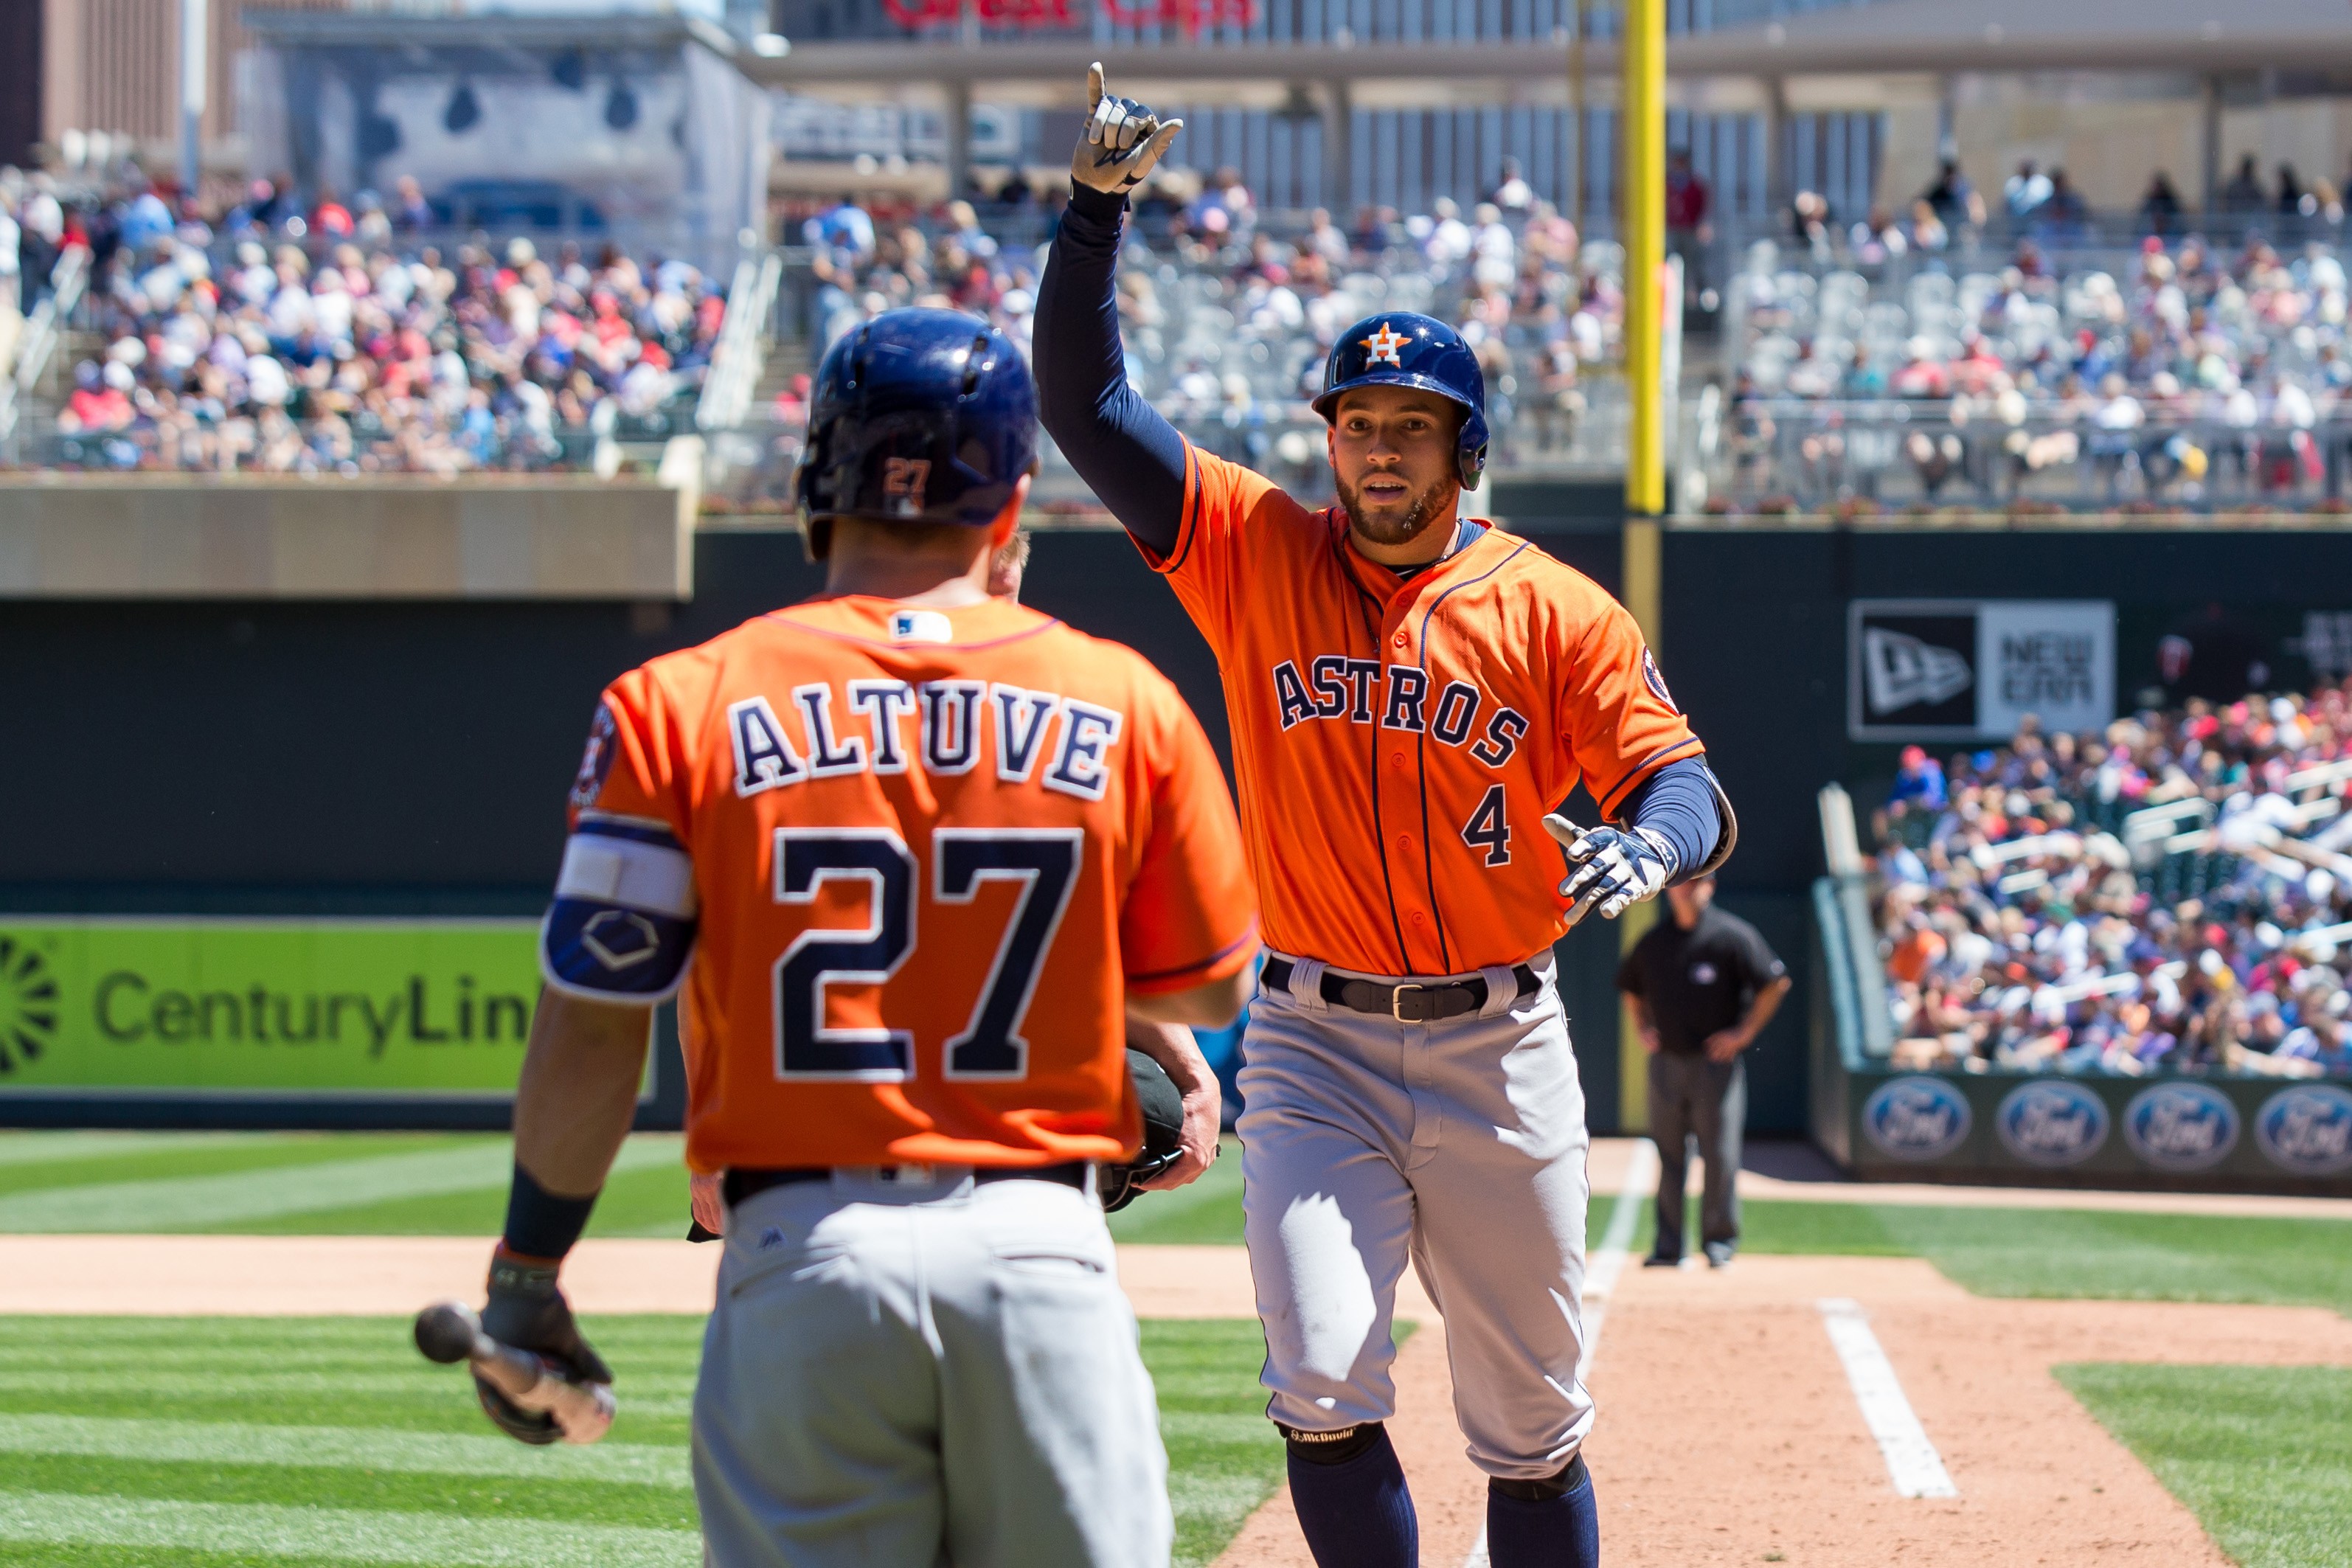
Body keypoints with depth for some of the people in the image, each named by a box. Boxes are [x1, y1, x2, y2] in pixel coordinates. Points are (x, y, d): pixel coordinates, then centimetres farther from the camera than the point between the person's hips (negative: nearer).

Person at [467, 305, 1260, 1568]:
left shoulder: (679, 707, 0)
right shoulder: (1123, 705, 3)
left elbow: (590, 1036, -1)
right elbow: (1207, 989, 13)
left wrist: (525, 1276, 8)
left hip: (803, 1258, -1)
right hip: (1045, 1251, 1)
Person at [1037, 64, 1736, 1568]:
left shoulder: (1557, 611, -2)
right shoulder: (1254, 553, 1)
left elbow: (1684, 780, -7)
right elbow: (1086, 401, -4)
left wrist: (1646, 845, -31)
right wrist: (1097, 205, -16)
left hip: (1500, 1049, 0)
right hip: (1317, 1044, 0)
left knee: (1533, 1425, 7)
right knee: (1324, 1391, -13)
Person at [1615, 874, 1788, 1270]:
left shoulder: (1732, 936, -6)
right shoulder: (1654, 941, 9)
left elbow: (1775, 983, -8)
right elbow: (1631, 987, 26)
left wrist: (1744, 1032, -9)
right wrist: (1643, 1028, 12)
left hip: (1715, 1061, -4)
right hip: (1666, 1060, 4)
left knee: (1720, 1155, -3)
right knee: (1669, 1155, 4)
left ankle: (1719, 1241, 6)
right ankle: (1668, 1246, 7)